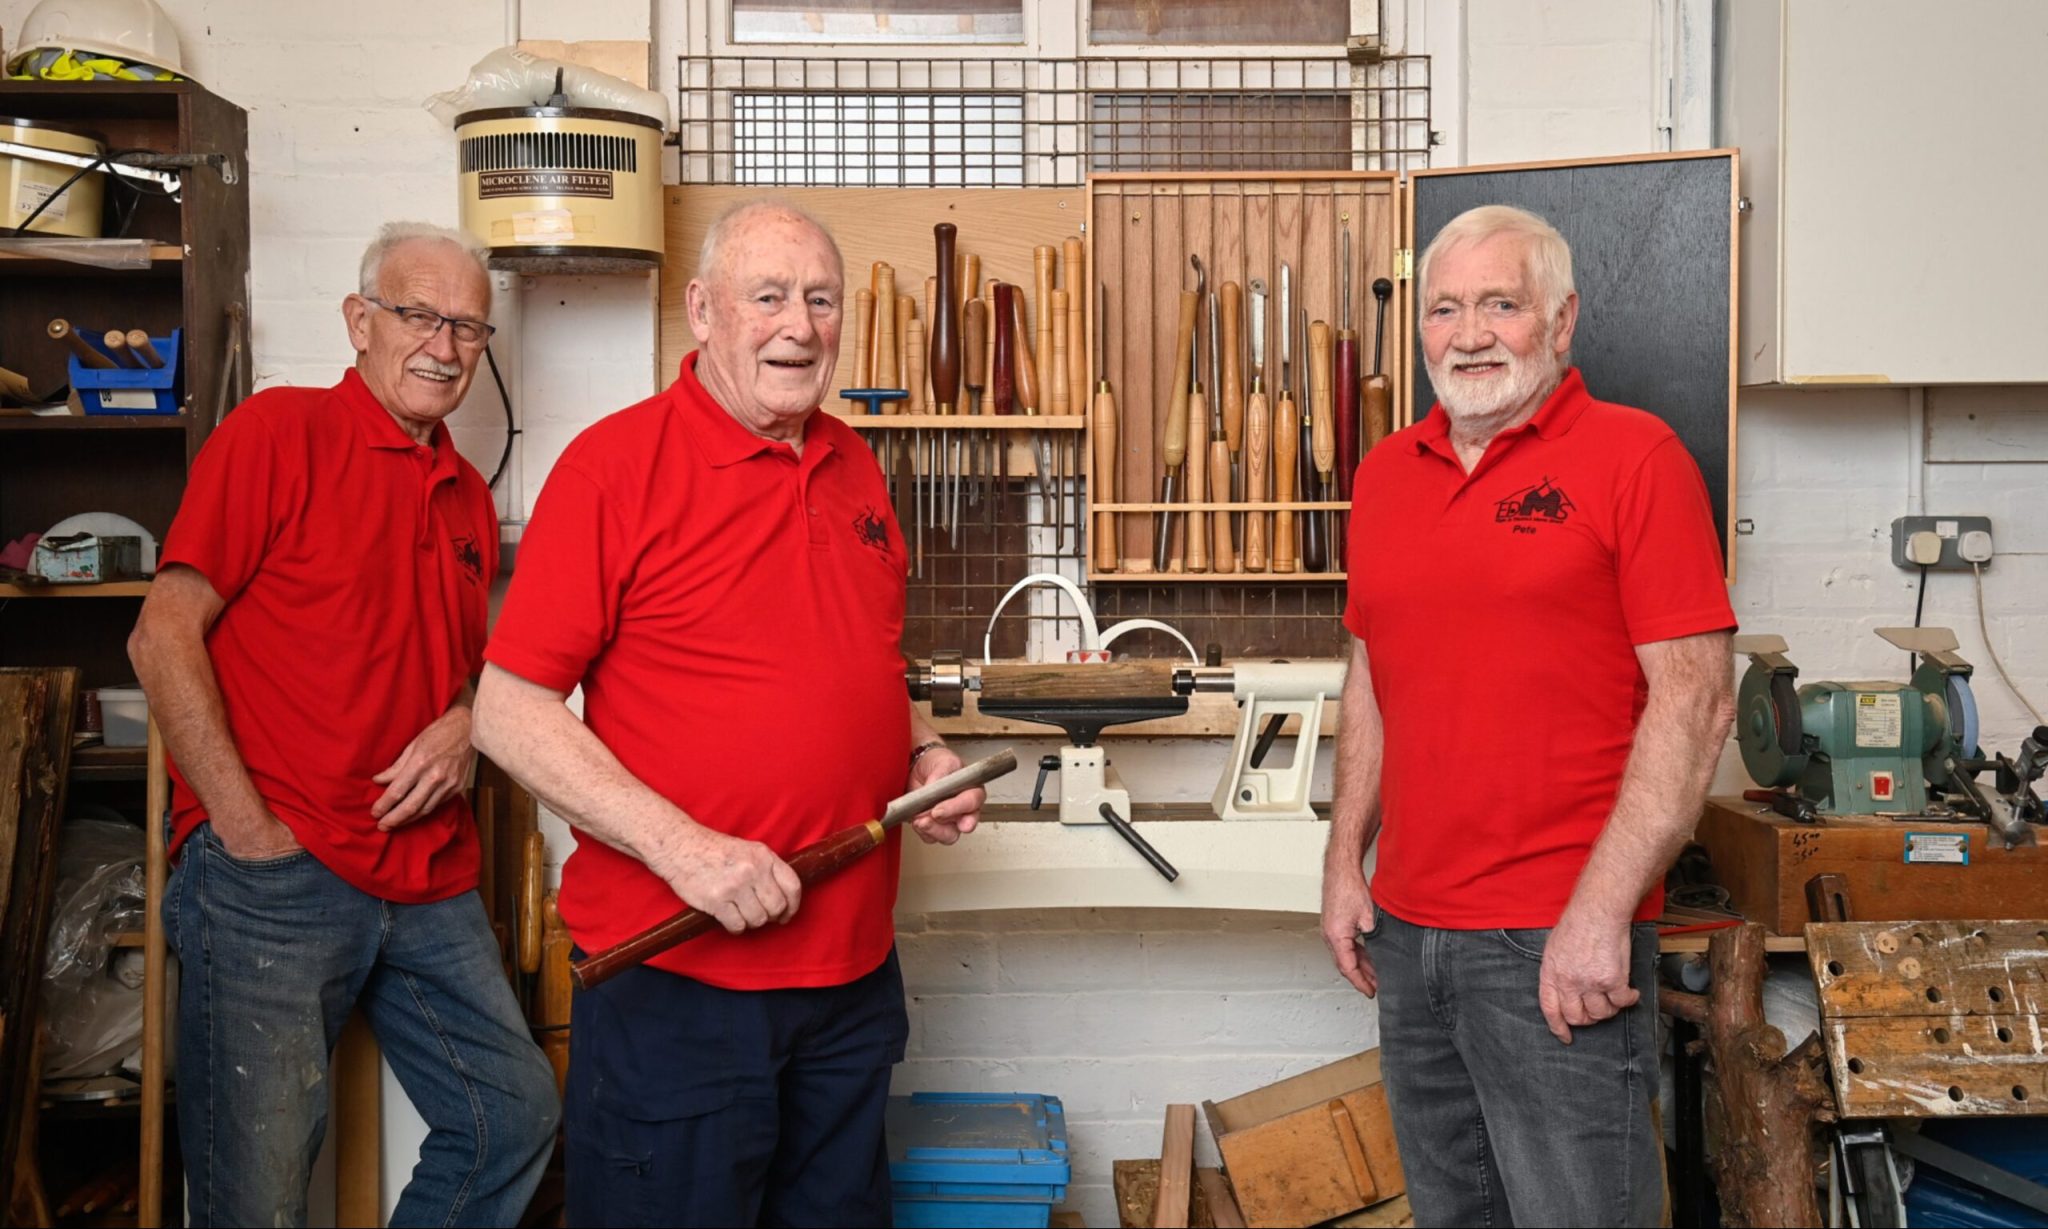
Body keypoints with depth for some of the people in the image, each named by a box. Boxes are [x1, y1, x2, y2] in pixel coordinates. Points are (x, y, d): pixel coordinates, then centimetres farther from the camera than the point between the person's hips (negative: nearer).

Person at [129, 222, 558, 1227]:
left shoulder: (468, 498, 15)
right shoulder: (280, 431, -5)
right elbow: (163, 637, -10)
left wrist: (466, 723, 1)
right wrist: (244, 827, -14)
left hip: (430, 884, 7)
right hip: (271, 876, -6)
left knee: (516, 1116, 10)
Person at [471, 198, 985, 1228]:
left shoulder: (852, 466, 9)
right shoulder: (616, 463, -11)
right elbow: (509, 715, -13)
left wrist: (922, 753, 3)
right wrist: (682, 847, -21)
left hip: (854, 968, 6)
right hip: (673, 978, -6)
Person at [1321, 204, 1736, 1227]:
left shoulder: (1633, 456, -7)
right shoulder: (1385, 472, 11)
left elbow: (1694, 700, -12)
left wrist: (1601, 912, -17)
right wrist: (1344, 861, 12)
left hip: (1559, 947, -6)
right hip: (1406, 931, 6)